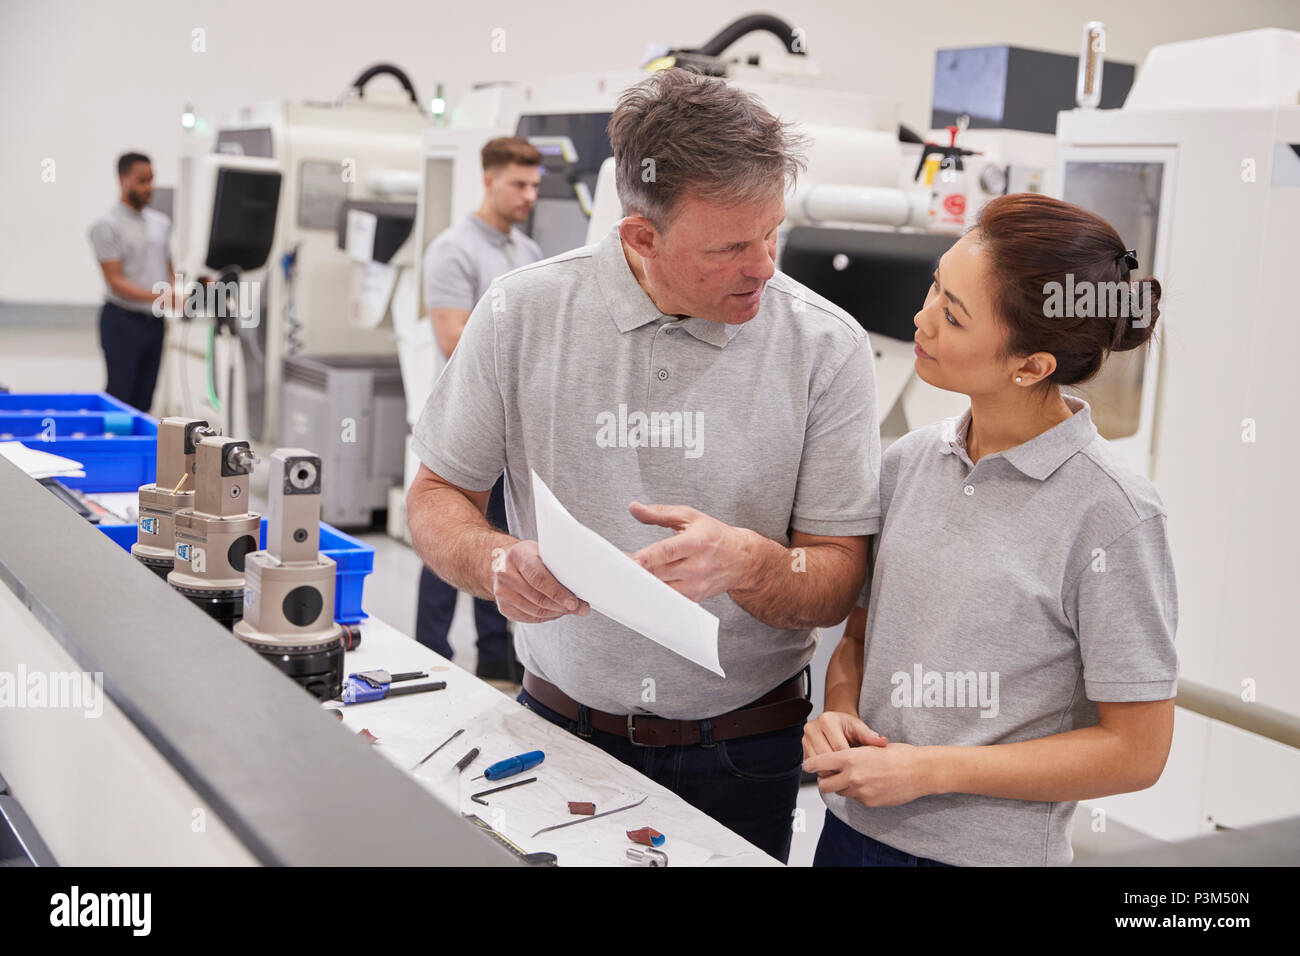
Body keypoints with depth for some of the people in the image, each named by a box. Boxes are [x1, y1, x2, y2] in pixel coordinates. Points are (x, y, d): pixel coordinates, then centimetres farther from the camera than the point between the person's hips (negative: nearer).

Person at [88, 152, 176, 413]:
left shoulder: (161, 222, 13)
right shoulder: (107, 225, -8)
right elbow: (115, 281, -14)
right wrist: (158, 297, -27)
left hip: (155, 322, 6)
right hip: (123, 320, -6)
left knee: (143, 400, 9)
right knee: (119, 399, -5)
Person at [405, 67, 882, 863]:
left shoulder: (826, 345, -10)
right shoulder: (523, 312, -8)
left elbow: (839, 582, -9)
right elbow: (437, 497, 1)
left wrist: (748, 565, -30)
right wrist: (498, 564, -21)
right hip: (558, 727, 1)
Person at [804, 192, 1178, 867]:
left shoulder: (1110, 514, -17)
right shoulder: (909, 461, -1)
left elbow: (1136, 750, -14)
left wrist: (929, 769, -16)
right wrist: (838, 714, -10)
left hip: (994, 850, -4)